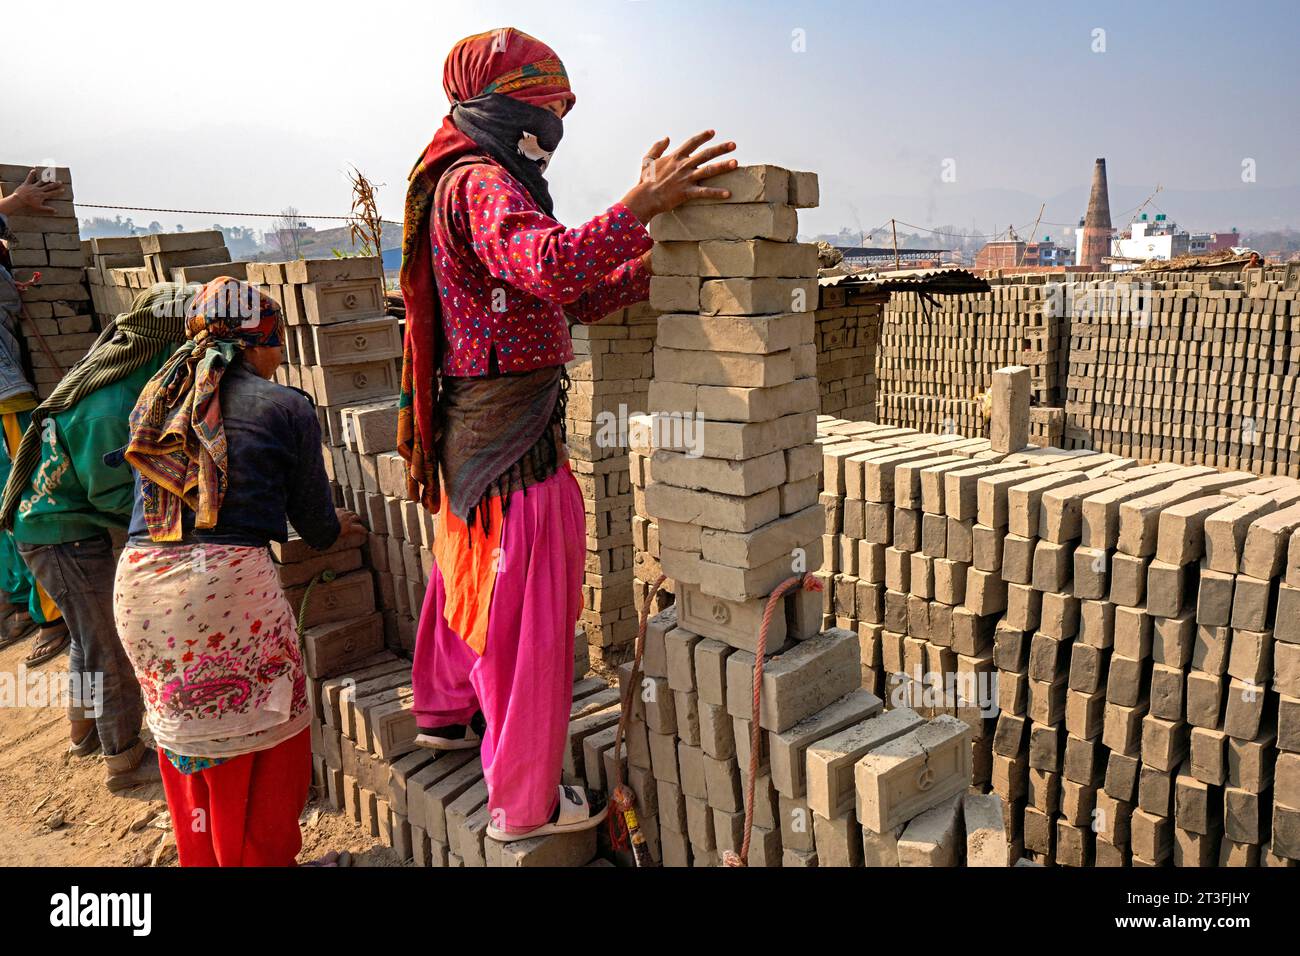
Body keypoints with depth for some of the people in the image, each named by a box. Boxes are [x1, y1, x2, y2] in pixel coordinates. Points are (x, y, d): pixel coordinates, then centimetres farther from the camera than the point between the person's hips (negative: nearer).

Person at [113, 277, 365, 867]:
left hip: (136, 582, 6)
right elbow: (314, 524, 5)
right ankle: (263, 859, 27)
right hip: (227, 581, -6)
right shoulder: (286, 406, 0)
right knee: (261, 734, 14)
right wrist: (337, 527, 29)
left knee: (181, 731, 23)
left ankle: (200, 858, 40)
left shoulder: (155, 398, 15)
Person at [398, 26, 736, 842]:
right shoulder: (481, 183, -14)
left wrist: (657, 260, 4)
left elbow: (581, 299, 15)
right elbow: (551, 268, -37)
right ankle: (524, 803, 12)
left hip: (472, 428, 11)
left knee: (471, 577, 25)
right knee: (527, 615, -2)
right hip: (513, 438, -11)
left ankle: (447, 713, 46)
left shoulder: (478, 183, 19)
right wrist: (641, 205, -38)